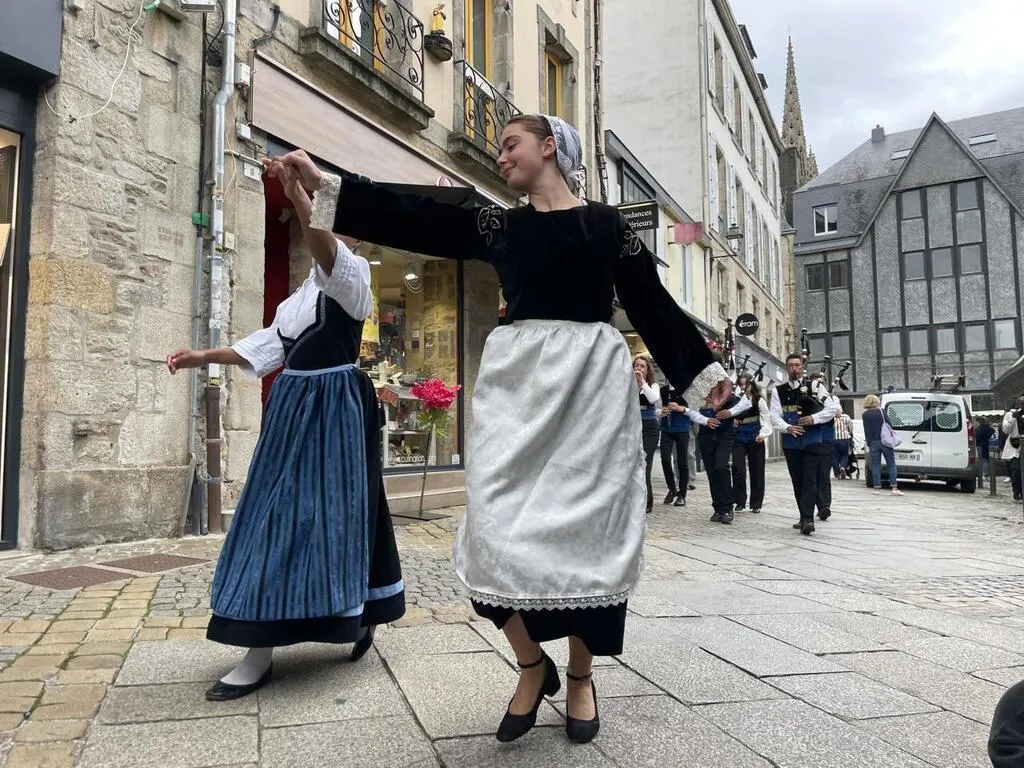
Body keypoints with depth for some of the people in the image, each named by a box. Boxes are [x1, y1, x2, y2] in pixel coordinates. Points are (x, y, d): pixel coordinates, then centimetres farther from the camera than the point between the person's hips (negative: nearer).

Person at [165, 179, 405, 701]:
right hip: (292, 404, 8)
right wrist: (204, 357, 22)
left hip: (332, 406, -8)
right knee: (279, 510, 7)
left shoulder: (351, 273, -4)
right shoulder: (302, 290, 20)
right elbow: (269, 343, 23)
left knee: (329, 509, -5)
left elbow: (328, 258, -28)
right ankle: (261, 651, 16)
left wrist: (301, 200, -40)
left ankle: (364, 614, 17)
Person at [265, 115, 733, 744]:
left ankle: (581, 676, 20)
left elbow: (654, 303, 9)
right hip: (520, 383, 2)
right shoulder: (498, 224, 14)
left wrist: (704, 371, 8)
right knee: (501, 524, -6)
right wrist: (322, 183, 1)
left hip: (593, 380, -2)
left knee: (588, 529, 1)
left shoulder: (609, 224, 9)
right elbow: (413, 218, 6)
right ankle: (533, 665, 16)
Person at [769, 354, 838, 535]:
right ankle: (805, 518, 21)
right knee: (797, 481, 10)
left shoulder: (815, 386, 3)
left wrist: (813, 418, -16)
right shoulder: (778, 391, 7)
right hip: (791, 442, 3)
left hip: (812, 440, -3)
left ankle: (807, 519, -14)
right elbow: (775, 416, 0)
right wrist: (788, 428, -17)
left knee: (810, 480, -10)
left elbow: (831, 409, -1)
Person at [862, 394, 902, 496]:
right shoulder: (881, 412, -2)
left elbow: (866, 430, 10)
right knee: (891, 464, 3)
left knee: (875, 465, 5)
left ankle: (877, 488, 2)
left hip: (873, 442, 2)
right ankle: (894, 487, -4)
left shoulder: (864, 415, 5)